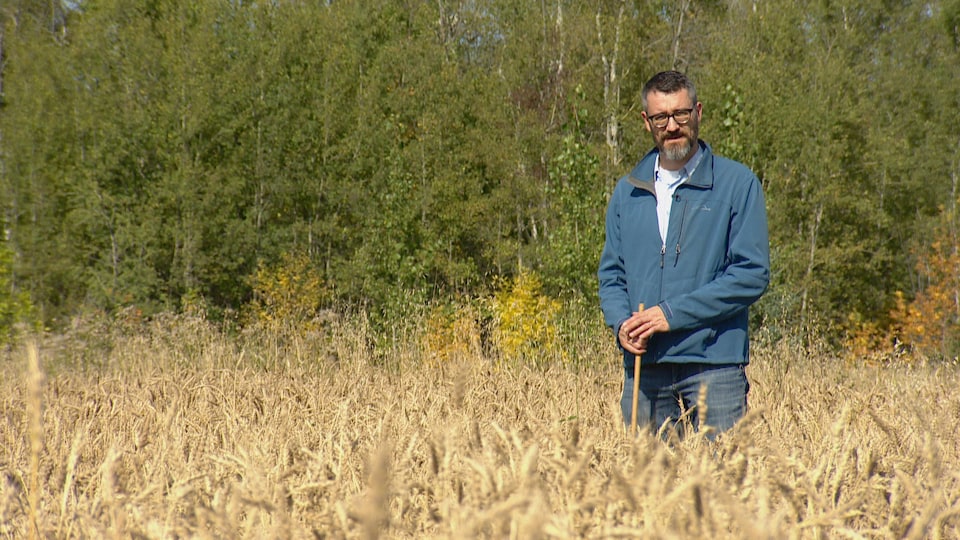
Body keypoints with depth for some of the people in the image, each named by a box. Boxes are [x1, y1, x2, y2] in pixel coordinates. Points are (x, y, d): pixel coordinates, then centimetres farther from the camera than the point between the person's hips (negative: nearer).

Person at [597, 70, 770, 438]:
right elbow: (611, 272, 17)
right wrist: (620, 322, -5)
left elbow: (752, 273, -7)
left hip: (714, 365, -4)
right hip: (644, 366, 4)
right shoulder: (628, 191, 14)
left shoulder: (737, 184, -1)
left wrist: (673, 313, -13)